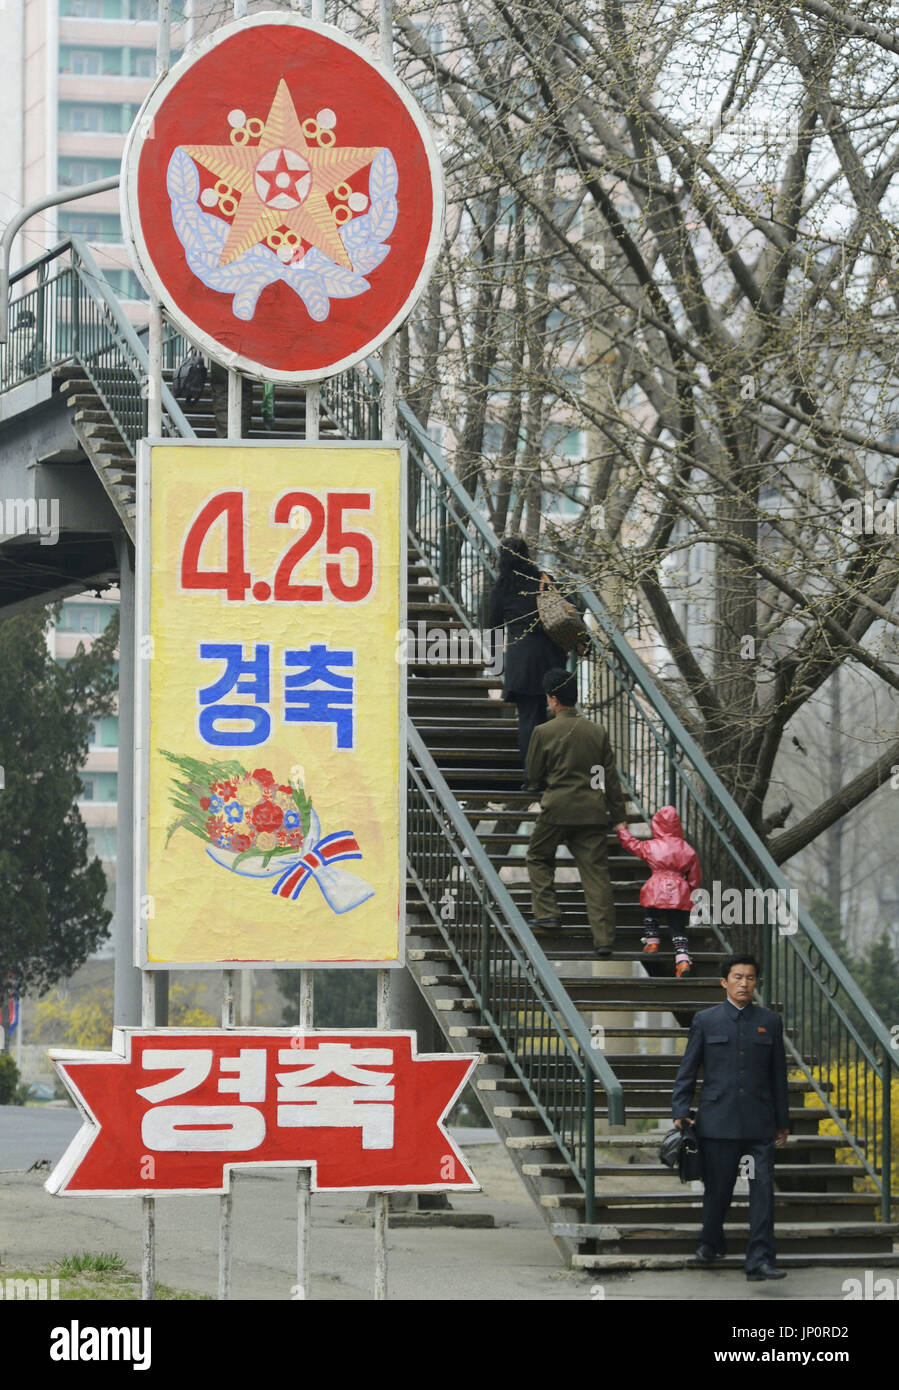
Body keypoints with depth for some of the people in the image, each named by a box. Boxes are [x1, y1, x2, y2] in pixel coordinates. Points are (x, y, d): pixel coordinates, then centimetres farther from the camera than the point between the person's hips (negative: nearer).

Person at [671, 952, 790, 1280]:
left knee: (763, 1189, -8)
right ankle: (710, 1244, 31)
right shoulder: (705, 1021, 5)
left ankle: (760, 1260, -10)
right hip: (718, 1122, -1)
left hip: (759, 1124, 1)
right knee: (717, 1189, 7)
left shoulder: (770, 1022, 9)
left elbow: (778, 1075, 12)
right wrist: (680, 1112, -3)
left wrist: (782, 1122, 12)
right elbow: (687, 1069, 7)